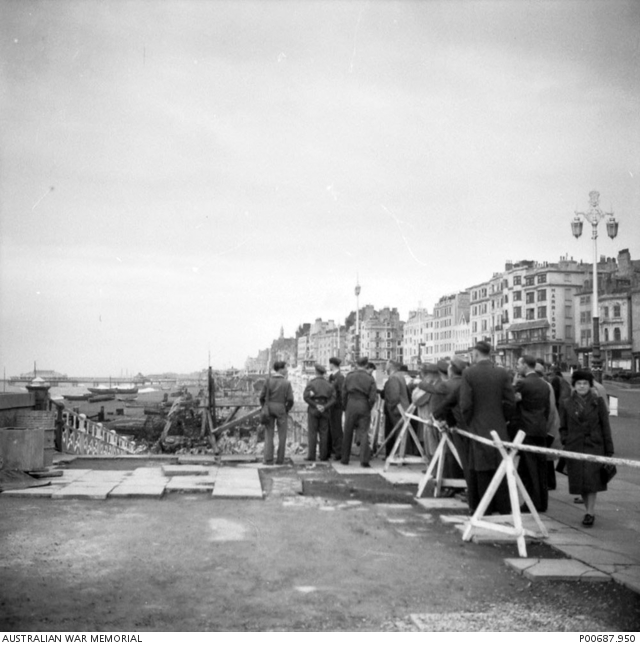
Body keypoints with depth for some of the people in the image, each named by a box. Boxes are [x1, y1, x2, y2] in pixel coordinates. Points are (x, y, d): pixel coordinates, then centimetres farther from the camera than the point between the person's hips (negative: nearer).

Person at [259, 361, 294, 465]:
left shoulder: (268, 380, -3)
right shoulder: (286, 383, -7)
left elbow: (262, 397, -4)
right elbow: (290, 400, -11)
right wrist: (287, 410, 7)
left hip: (269, 408, 2)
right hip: (281, 409, -2)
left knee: (268, 434, 5)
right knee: (282, 435, 9)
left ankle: (268, 459, -2)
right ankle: (280, 459, 9)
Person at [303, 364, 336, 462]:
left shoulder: (311, 383, -2)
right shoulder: (329, 385, 7)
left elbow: (306, 396, -15)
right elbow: (333, 399, -5)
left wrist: (315, 405, -13)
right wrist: (324, 407, -13)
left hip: (313, 410, -3)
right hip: (325, 411, 3)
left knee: (312, 433, -1)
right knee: (324, 433, 5)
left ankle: (311, 456, -3)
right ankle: (323, 456, 3)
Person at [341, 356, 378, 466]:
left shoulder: (349, 376, 1)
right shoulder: (370, 378, -1)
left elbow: (344, 394, 1)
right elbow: (373, 397, -6)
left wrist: (346, 407, 11)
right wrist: (369, 408, 7)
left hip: (351, 405, 1)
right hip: (364, 407, -1)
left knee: (347, 434, 11)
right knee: (363, 434, 0)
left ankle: (345, 459, 17)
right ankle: (364, 459, -10)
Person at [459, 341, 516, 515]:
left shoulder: (469, 373, -9)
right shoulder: (502, 373, 0)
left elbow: (465, 404, -11)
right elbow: (510, 402, -1)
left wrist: (469, 422, 4)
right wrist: (502, 419, 12)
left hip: (478, 428, -2)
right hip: (499, 429, 2)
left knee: (482, 470, 6)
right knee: (500, 468, 9)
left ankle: (484, 508, 11)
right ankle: (503, 507, 15)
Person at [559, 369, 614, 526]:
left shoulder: (598, 402, 4)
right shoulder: (567, 404, 8)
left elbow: (605, 427, 3)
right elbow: (563, 428, 13)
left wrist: (609, 450, 0)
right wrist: (566, 442, -2)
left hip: (594, 446, -2)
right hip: (574, 448, 2)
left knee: (592, 478, -11)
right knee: (580, 482, 4)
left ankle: (590, 512, -4)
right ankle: (590, 510, 19)